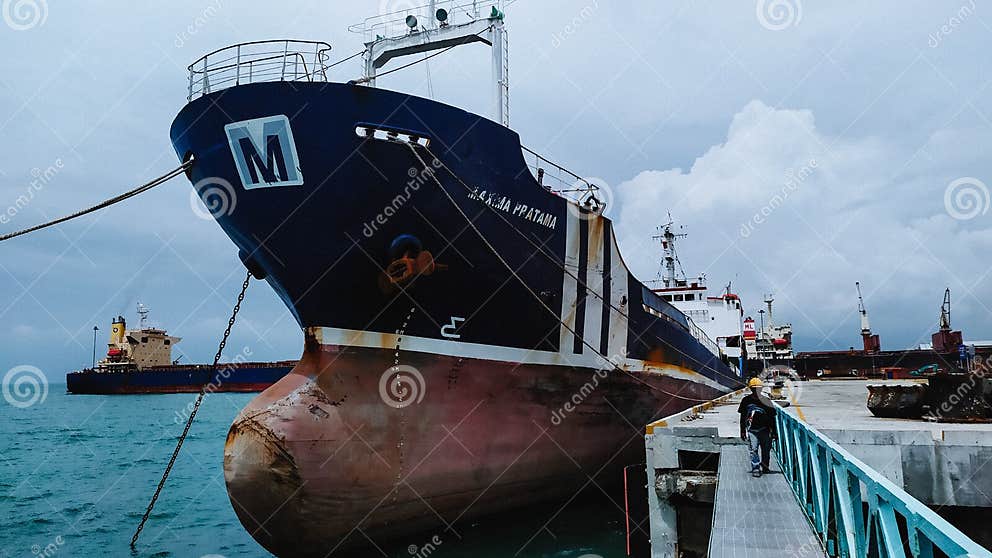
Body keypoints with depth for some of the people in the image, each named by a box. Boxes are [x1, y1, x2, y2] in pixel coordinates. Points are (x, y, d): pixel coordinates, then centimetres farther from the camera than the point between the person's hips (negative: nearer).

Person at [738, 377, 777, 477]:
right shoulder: (746, 400, 1)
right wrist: (742, 431, 7)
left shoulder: (766, 400, 1)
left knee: (766, 450, 9)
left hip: (765, 430, 1)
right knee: (753, 450, -12)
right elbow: (742, 417, 8)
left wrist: (773, 431, 5)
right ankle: (755, 469, -4)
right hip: (751, 430, -1)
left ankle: (765, 467, 30)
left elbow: (772, 417, 7)